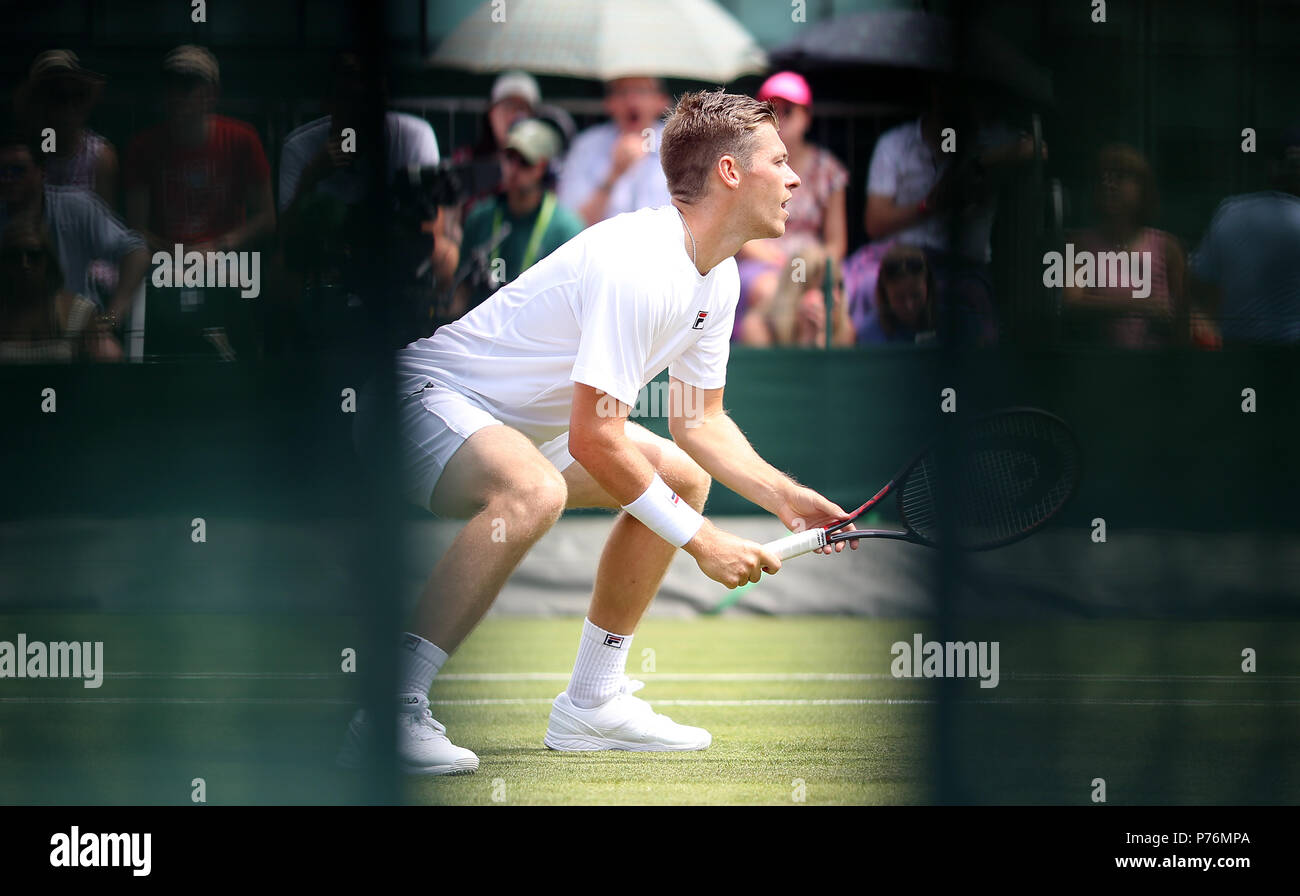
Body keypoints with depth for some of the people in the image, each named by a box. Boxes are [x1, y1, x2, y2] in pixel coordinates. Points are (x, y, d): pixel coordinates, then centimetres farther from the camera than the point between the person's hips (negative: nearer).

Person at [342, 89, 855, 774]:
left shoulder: (717, 280, 4)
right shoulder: (639, 265, -28)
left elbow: (699, 422, 14)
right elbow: (592, 438, -29)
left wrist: (783, 499, -2)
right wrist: (701, 540, -23)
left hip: (516, 423, 11)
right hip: (427, 392, -11)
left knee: (680, 474, 15)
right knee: (533, 490, -39)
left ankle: (590, 705, 19)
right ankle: (392, 712, -36)